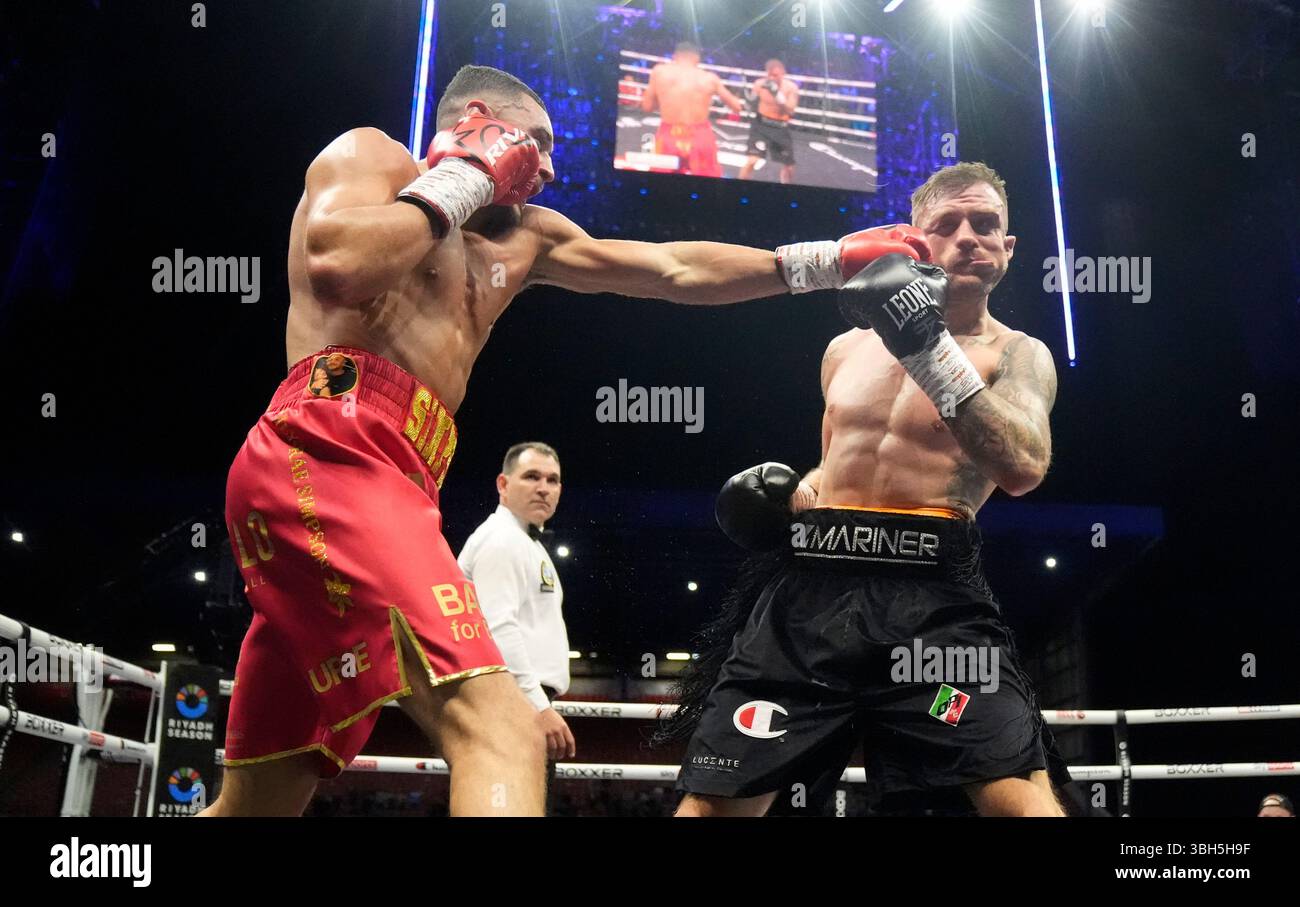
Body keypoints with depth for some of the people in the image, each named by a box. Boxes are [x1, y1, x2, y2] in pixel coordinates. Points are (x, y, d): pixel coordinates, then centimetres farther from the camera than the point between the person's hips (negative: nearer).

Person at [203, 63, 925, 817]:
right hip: (326, 457, -9)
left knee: (264, 796, 14)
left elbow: (676, 271, 27)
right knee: (502, 736, -25)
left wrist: (827, 260, 26)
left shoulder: (524, 238, 27)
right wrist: (461, 181, -1)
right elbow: (335, 267, -15)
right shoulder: (372, 155, 8)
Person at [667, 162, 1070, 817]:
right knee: (713, 803, 3)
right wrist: (789, 499, 8)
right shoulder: (848, 348, 17)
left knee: (1022, 795, -19)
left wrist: (930, 348, -20)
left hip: (931, 592, -3)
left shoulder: (1017, 356, 5)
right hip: (808, 583, 3)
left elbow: (1022, 468, -16)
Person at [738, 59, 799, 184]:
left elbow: (790, 110, -21)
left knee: (789, 166, 13)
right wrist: (752, 98, -28)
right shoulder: (760, 84, -11)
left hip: (781, 128, 2)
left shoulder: (791, 87, -10)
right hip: (762, 125, -2)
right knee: (751, 161, -20)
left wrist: (777, 93, -32)